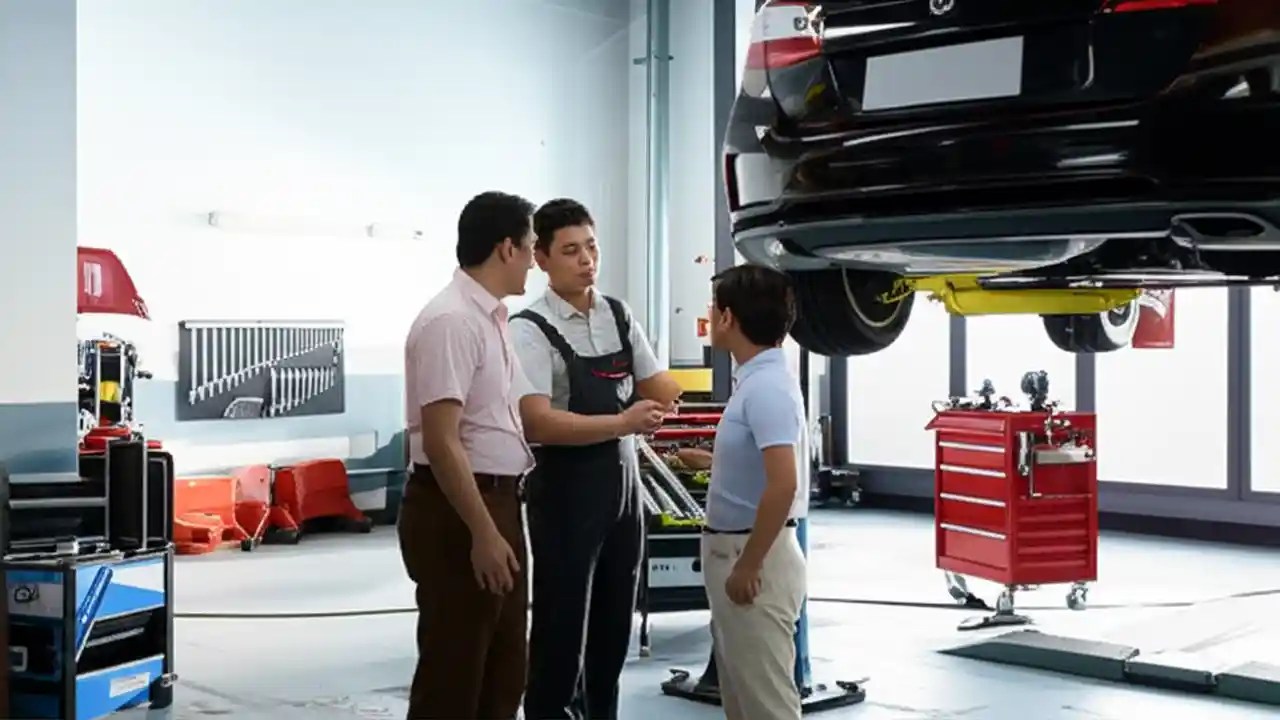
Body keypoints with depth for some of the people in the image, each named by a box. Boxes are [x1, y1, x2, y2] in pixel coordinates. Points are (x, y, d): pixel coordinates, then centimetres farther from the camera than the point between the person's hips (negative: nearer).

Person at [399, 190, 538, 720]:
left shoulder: (492, 318, 11)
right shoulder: (451, 321, -19)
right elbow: (442, 441, -24)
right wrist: (482, 532, -24)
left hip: (497, 502, 10)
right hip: (456, 512, -10)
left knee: (501, 674, 17)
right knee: (451, 676, 0)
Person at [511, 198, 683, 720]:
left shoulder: (619, 316, 6)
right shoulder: (530, 330, -13)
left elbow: (663, 391, 14)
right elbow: (539, 423, -23)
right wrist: (624, 423, -29)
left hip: (624, 485, 6)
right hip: (566, 492, -6)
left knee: (615, 623, 17)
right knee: (562, 628, 2)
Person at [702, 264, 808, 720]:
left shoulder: (766, 386, -21)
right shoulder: (754, 379, 10)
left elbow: (783, 484, -28)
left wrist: (748, 566, -25)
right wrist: (712, 461, 27)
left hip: (753, 558, -10)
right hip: (734, 551, 10)